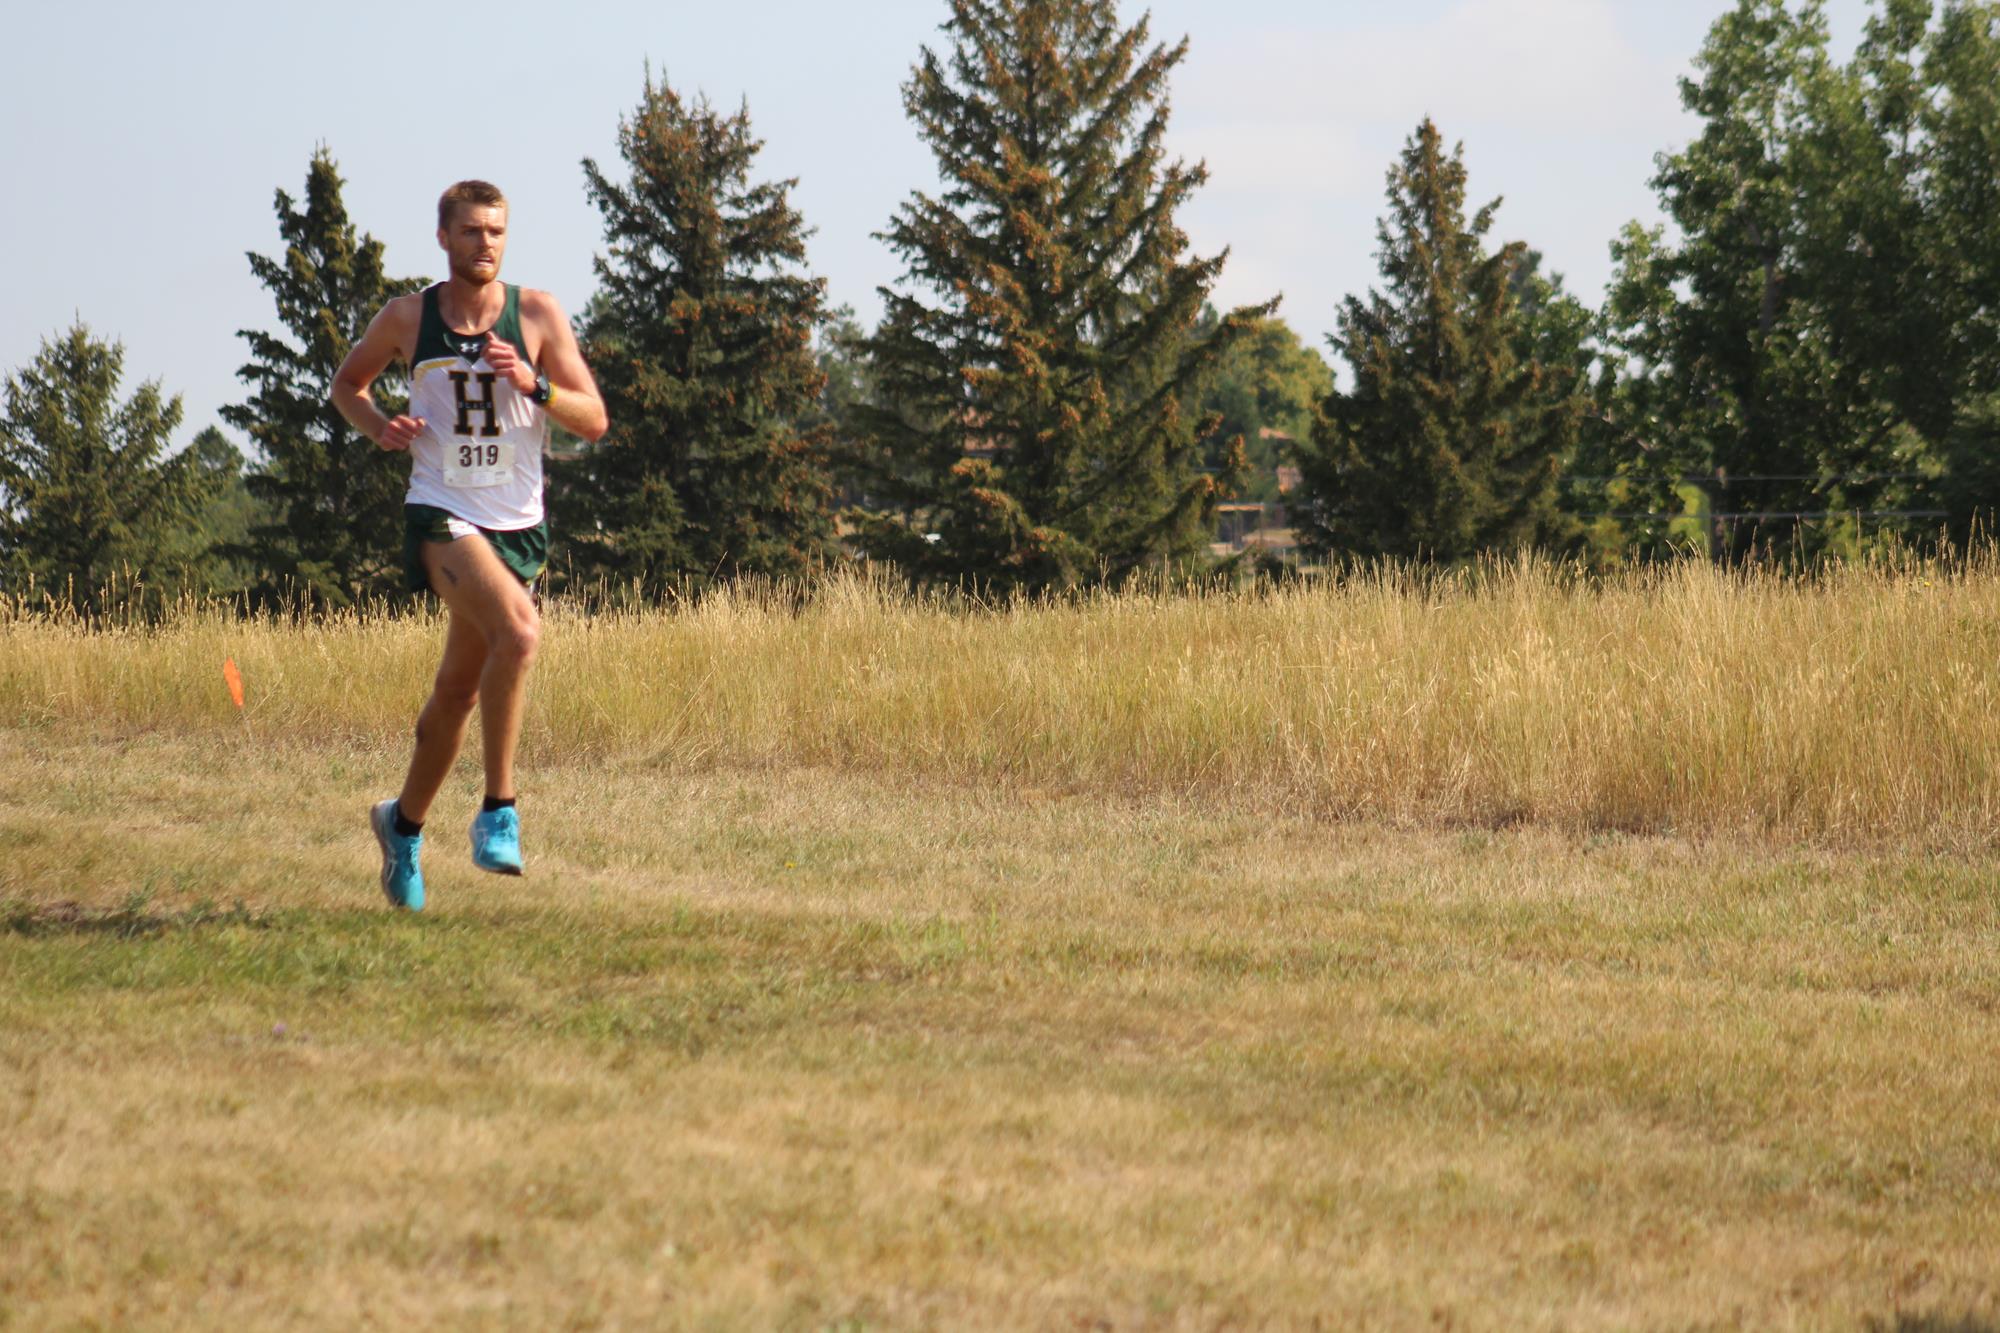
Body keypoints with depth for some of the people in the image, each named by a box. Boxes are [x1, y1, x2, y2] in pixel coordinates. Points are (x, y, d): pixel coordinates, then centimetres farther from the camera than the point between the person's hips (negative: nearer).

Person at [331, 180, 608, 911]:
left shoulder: (537, 315, 0)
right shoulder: (407, 318, 1)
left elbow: (594, 421, -1)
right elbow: (347, 384, 18)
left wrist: (533, 385, -19)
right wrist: (380, 427, -3)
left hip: (519, 526, 3)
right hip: (442, 516, -3)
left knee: (459, 689, 13)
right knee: (518, 631, -30)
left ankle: (405, 823, 36)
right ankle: (498, 810, -23)